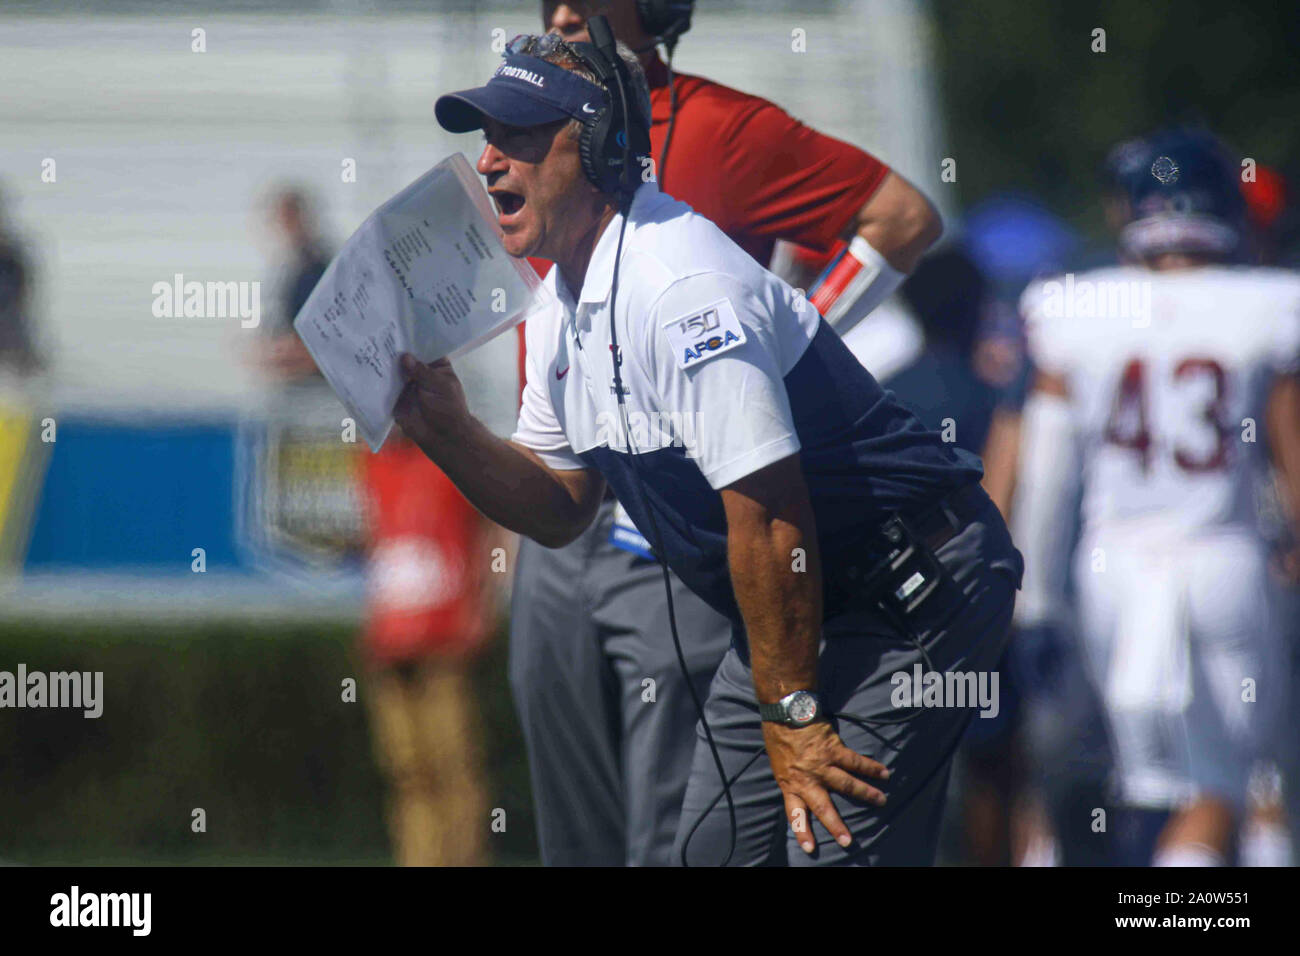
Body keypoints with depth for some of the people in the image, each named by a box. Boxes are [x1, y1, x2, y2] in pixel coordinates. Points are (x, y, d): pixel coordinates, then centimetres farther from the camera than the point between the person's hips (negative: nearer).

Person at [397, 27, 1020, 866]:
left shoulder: (681, 288, -25)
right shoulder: (565, 307, 7)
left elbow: (768, 518, -27)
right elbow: (560, 505, 16)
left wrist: (792, 715, -23)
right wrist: (446, 429, -2)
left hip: (914, 598, -10)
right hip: (810, 607, 10)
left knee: (831, 843, -19)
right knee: (715, 847, 10)